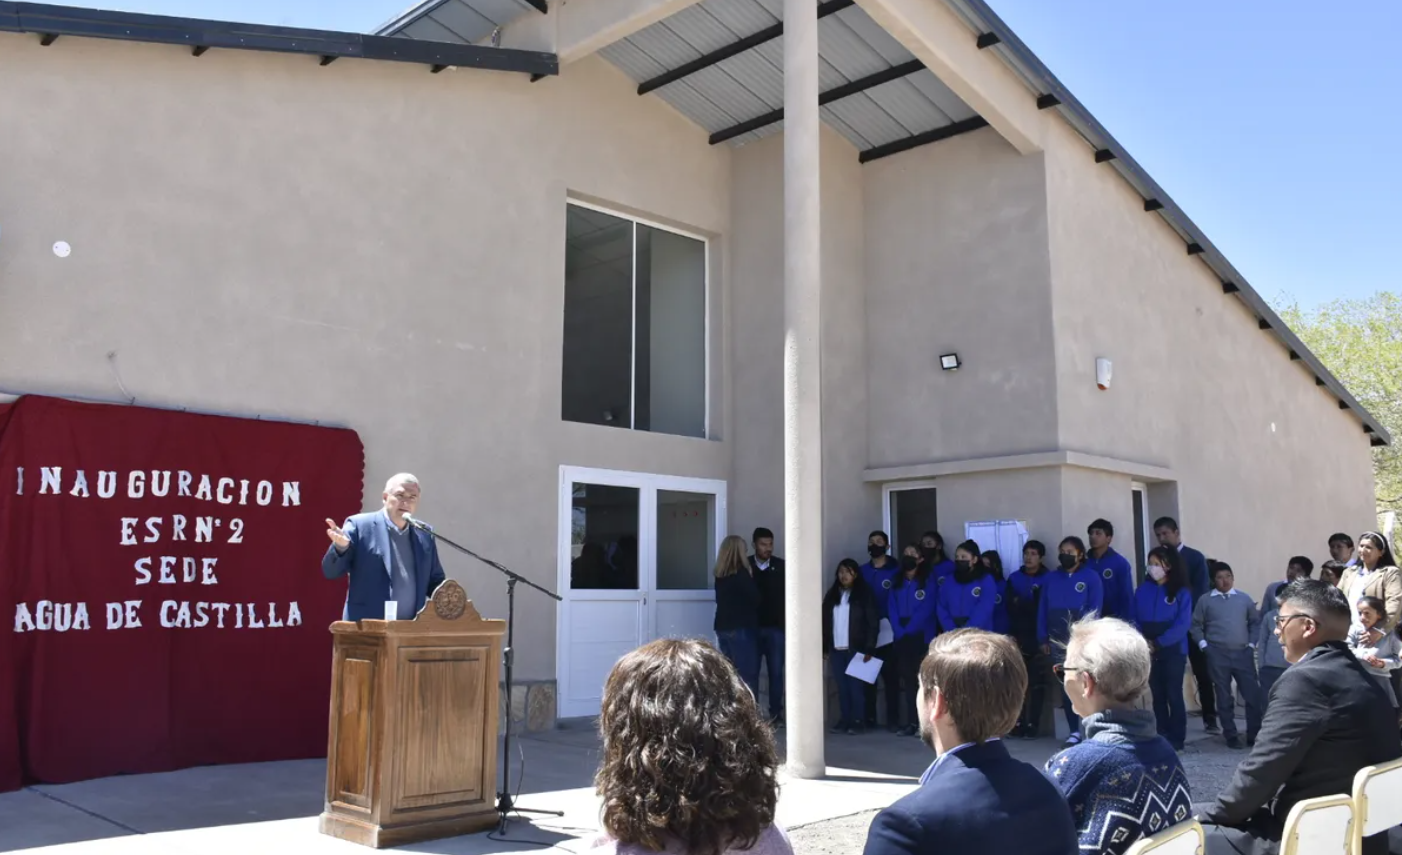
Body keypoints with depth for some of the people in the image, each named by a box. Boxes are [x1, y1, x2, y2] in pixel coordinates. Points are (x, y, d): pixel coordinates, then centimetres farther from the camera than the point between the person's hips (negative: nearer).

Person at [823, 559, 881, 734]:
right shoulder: (832, 594, 12)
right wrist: (824, 647, 7)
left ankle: (856, 721, 4)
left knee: (855, 686, -2)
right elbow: (825, 621, 12)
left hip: (855, 649, -4)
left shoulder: (864, 594, -1)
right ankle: (845, 720, 11)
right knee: (842, 687, 5)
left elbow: (873, 622, -4)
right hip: (836, 649, 4)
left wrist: (869, 649, -10)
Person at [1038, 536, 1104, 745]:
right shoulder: (1051, 578, 12)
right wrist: (1043, 638, 5)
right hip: (1057, 641, 4)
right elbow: (1042, 609, 11)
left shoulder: (1091, 577, 0)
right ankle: (1074, 731, 12)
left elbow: (1094, 609, -7)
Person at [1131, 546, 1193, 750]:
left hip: (1173, 650, -3)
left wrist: (1158, 643, -16)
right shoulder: (1142, 591, 6)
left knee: (1173, 694, -2)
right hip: (1149, 652, 3)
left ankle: (1177, 738, 7)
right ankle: (1162, 736, 16)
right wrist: (1143, 641, -13)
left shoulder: (1181, 592, -4)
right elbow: (1135, 620, 4)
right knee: (1158, 695, 9)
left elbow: (1183, 624, -10)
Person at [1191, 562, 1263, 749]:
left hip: (1243, 653, 1)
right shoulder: (1205, 601, 2)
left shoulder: (1244, 598, 6)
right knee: (1224, 697, 5)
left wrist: (1252, 643, 3)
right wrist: (1203, 645, -3)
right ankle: (1231, 736, 14)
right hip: (1218, 654, -1)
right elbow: (1196, 625, 6)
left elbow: (1255, 622, 11)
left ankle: (1254, 734, 12)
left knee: (1253, 694, -1)